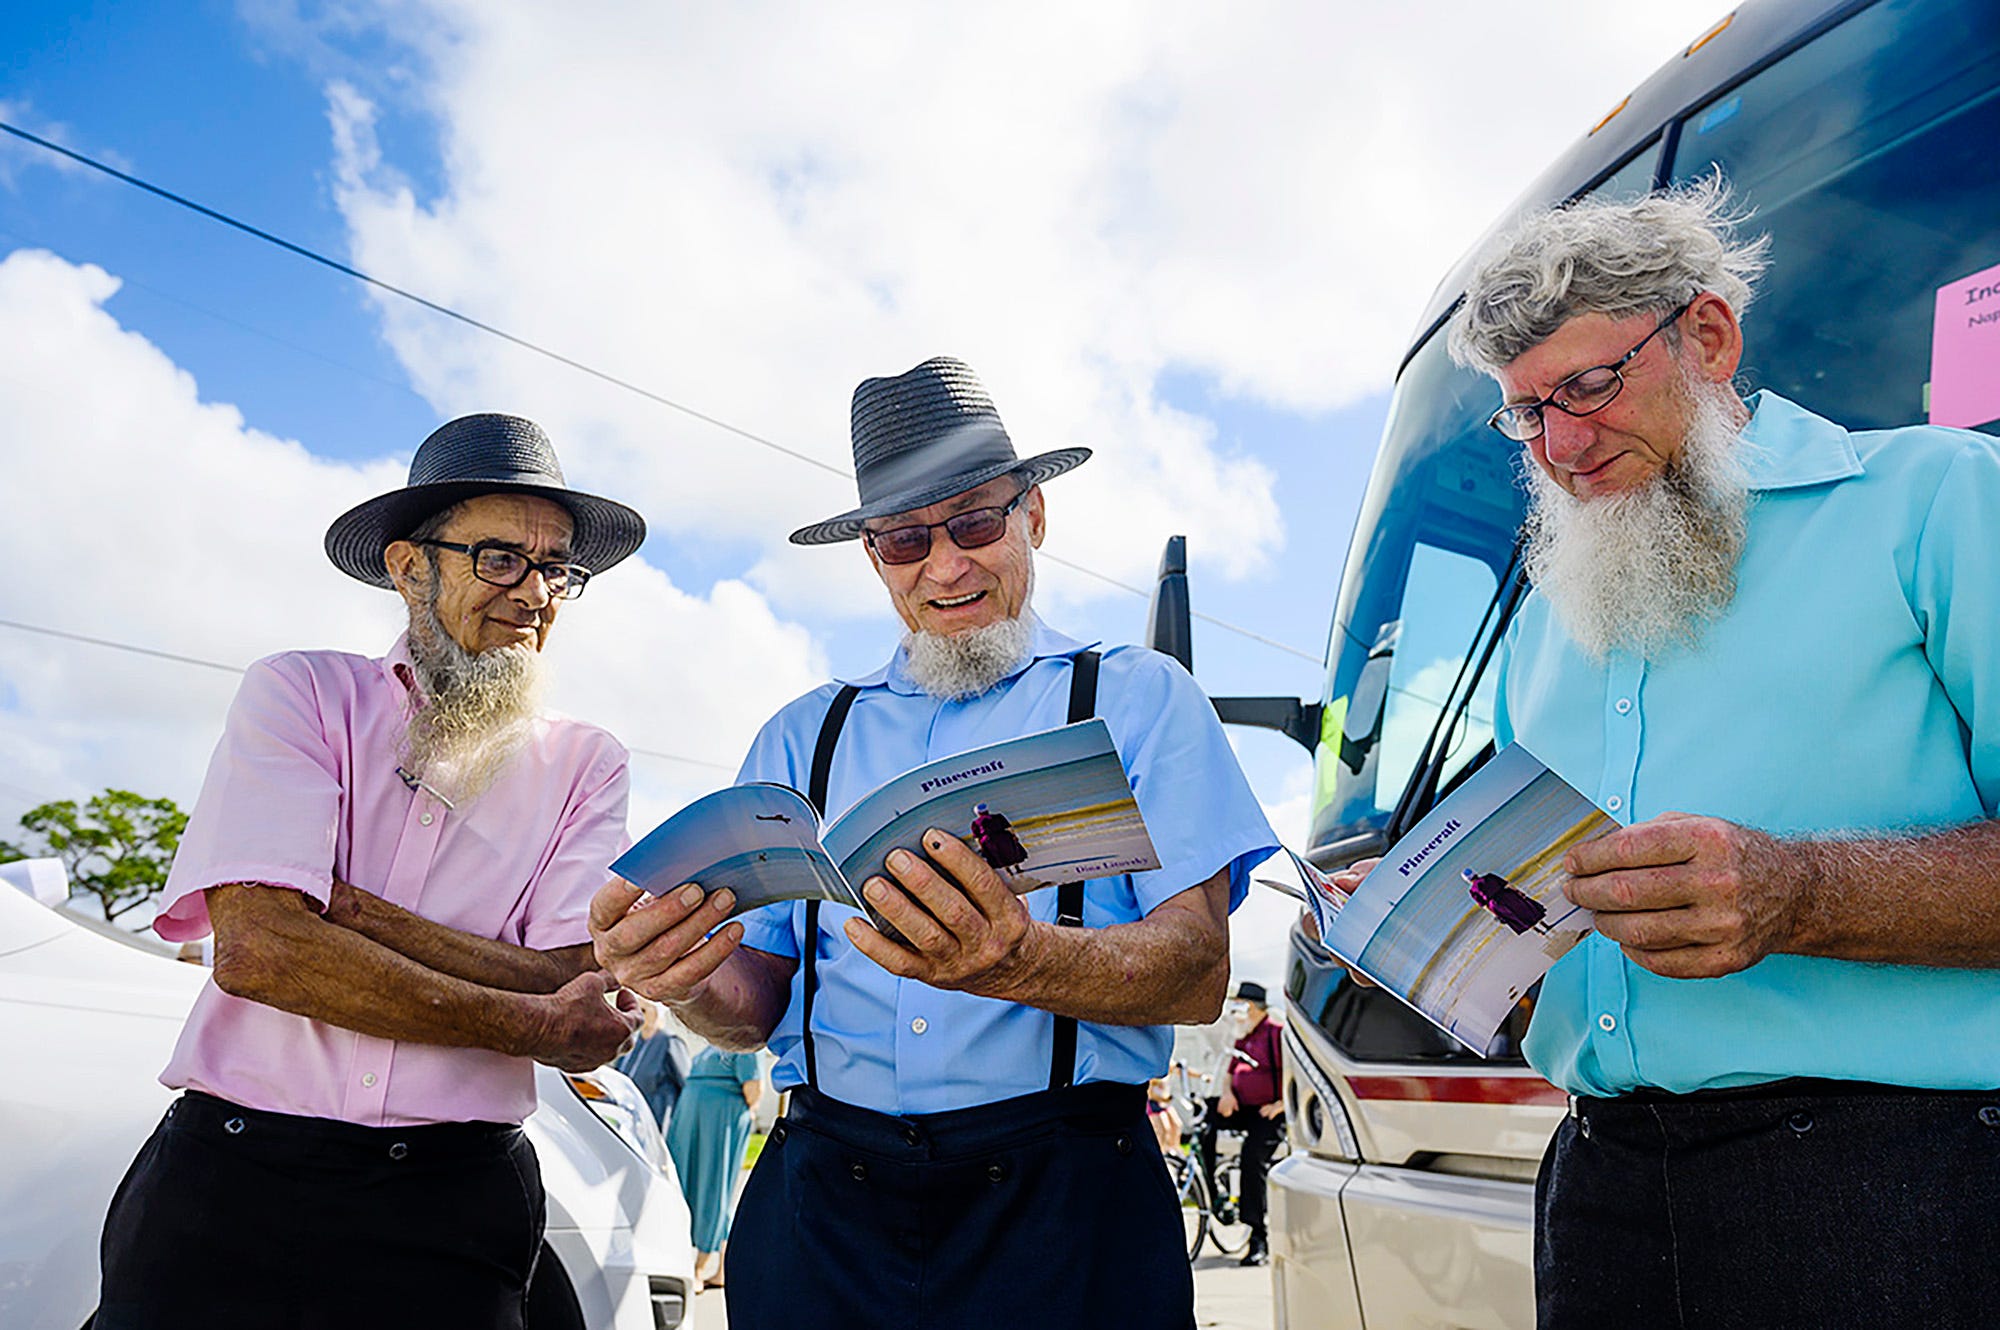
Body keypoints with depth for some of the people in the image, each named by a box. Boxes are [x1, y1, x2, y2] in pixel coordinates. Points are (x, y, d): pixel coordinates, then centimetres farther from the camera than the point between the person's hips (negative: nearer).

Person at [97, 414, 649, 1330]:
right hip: (233, 1184, 0)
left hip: (453, 1209, 1)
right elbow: (256, 949, -13)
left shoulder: (585, 765, 5)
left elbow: (578, 989, -7)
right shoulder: (301, 695, 1)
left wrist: (347, 910, -14)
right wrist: (533, 1028, -12)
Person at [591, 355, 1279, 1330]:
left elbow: (1198, 973, -8)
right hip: (823, 1208, 3)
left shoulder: (1139, 697, 3)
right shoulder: (803, 737, 13)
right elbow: (758, 999, 9)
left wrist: (1020, 964, -27)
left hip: (1059, 1210, -2)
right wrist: (685, 982, -14)